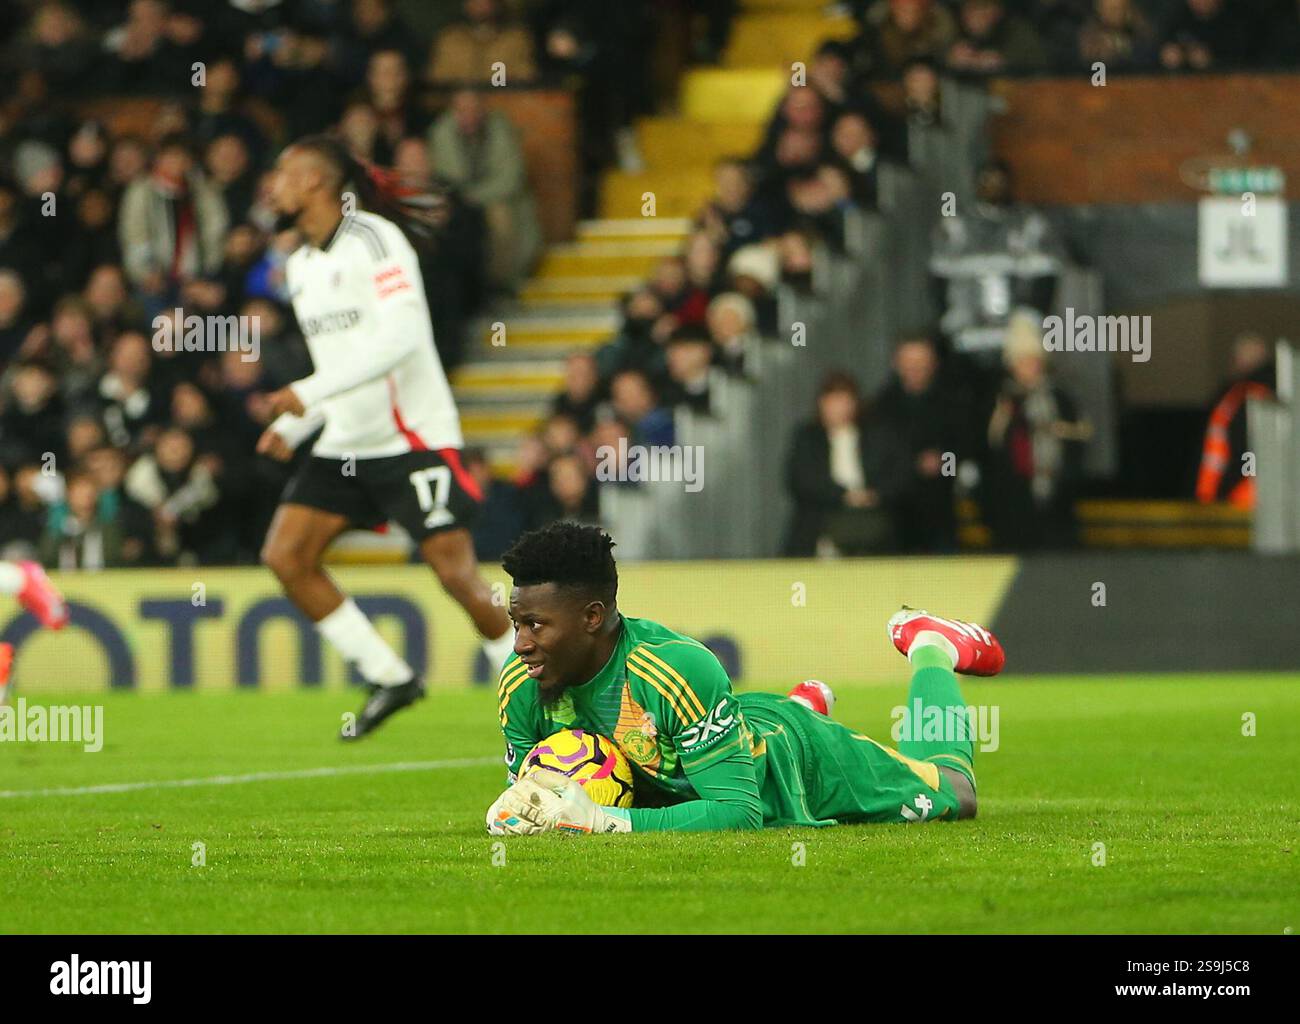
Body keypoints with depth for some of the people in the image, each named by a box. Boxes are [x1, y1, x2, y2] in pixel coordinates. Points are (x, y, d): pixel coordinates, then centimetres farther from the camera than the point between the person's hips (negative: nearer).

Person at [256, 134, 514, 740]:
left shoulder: (374, 240, -13)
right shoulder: (301, 265, 15)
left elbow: (400, 335, -25)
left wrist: (309, 393, -27)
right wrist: (290, 427, 9)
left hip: (412, 435, -8)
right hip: (346, 443, 9)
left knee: (457, 574, -12)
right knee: (285, 555, -4)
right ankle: (389, 679, 5)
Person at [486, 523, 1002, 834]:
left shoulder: (681, 670, -45)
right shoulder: (520, 685, -28)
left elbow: (740, 811, -43)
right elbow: (523, 779, -11)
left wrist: (602, 819, -52)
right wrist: (516, 811, -37)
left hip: (796, 758, -5)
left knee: (950, 794, 17)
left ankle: (931, 649, 41)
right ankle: (805, 703, 53)